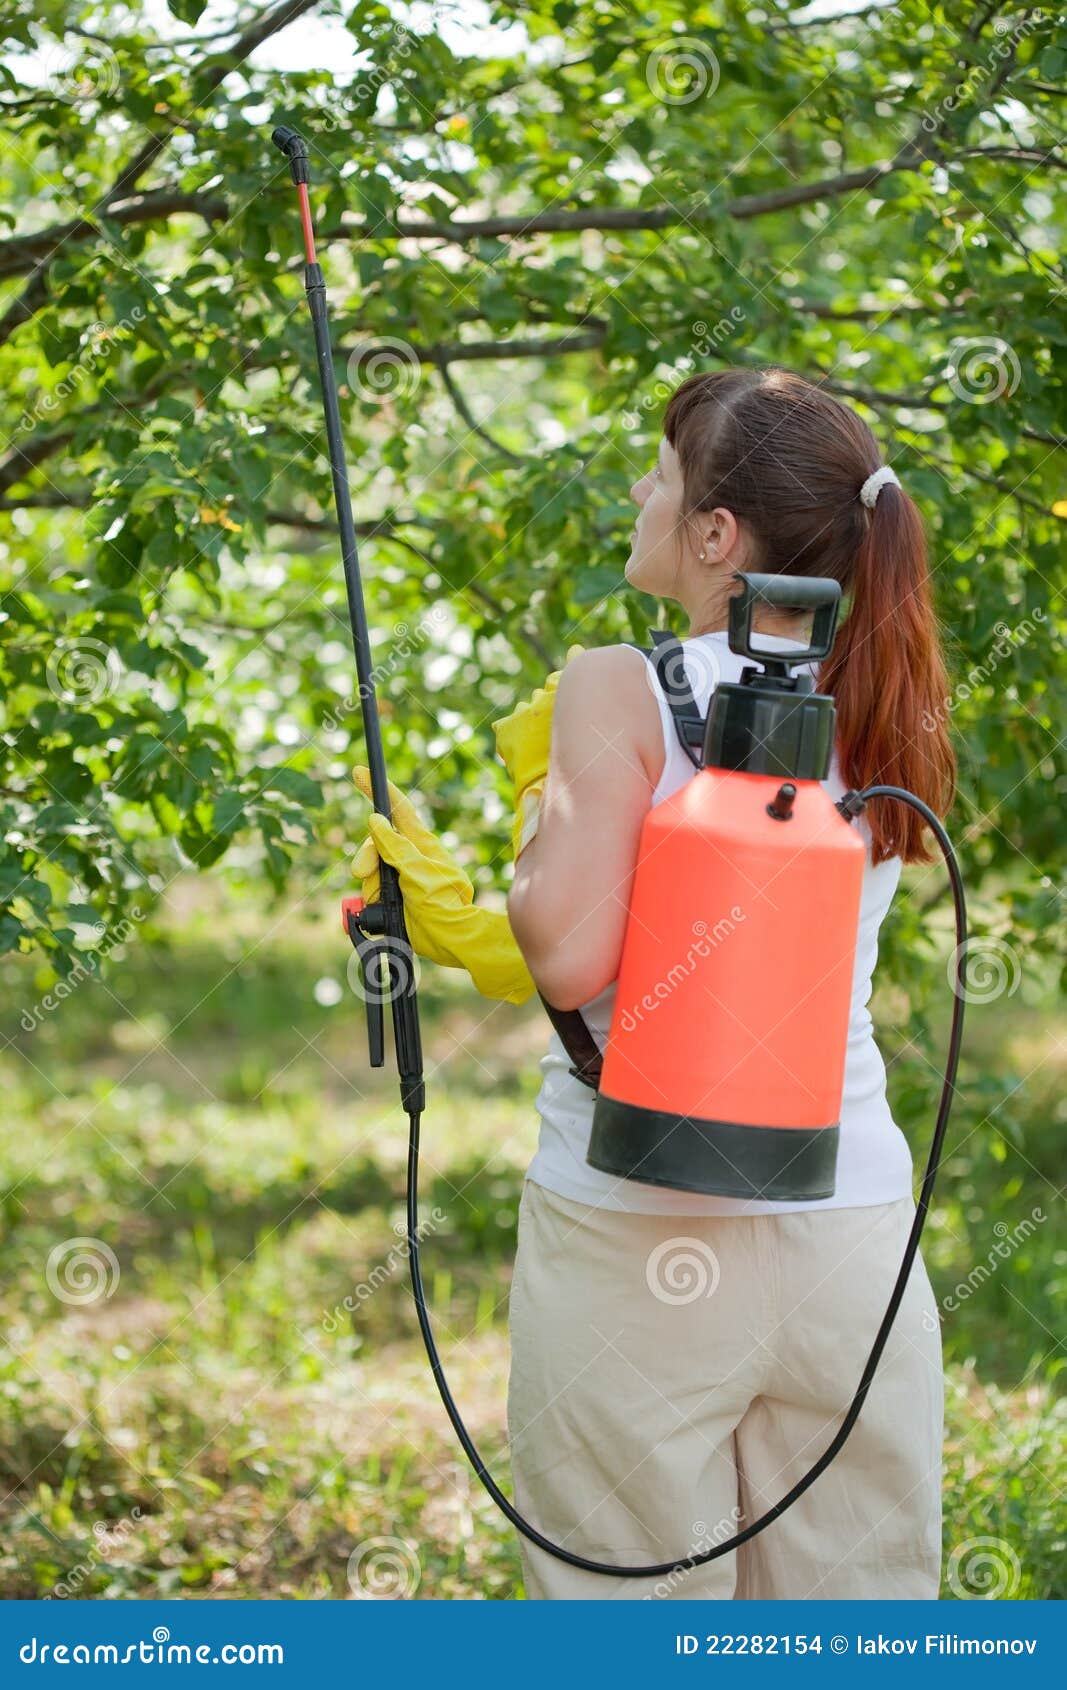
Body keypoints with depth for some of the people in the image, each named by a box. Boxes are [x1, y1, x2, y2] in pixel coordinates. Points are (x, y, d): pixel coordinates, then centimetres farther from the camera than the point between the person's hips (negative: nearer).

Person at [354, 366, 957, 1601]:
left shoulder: (619, 694, -10)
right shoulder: (883, 725, 7)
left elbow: (571, 961, -19)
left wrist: (542, 789, 0)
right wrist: (456, 922, 21)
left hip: (636, 1239, -5)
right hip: (851, 1236, 5)